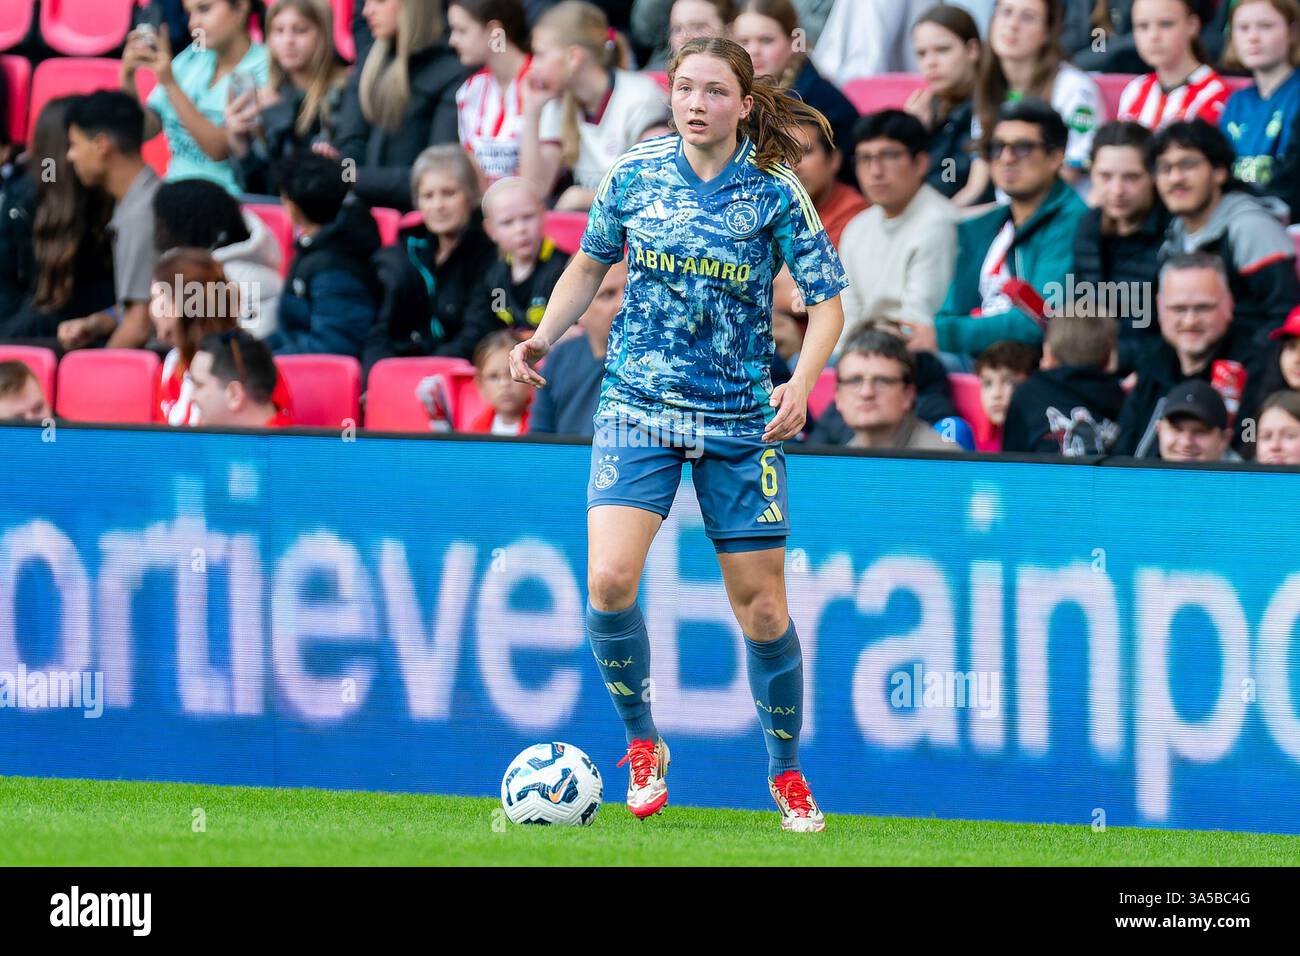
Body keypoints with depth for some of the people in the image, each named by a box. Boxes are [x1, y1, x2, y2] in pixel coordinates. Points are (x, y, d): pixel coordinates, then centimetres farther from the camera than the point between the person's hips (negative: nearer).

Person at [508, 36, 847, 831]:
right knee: (609, 581, -18)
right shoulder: (635, 174, 0)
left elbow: (828, 302, -4)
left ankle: (787, 773, 23)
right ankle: (641, 743, 4)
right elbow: (591, 265, 16)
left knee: (762, 609, 2)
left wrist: (801, 383, -20)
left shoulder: (776, 192, -6)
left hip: (741, 421, -1)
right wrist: (543, 338, 2)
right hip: (638, 403, 1)